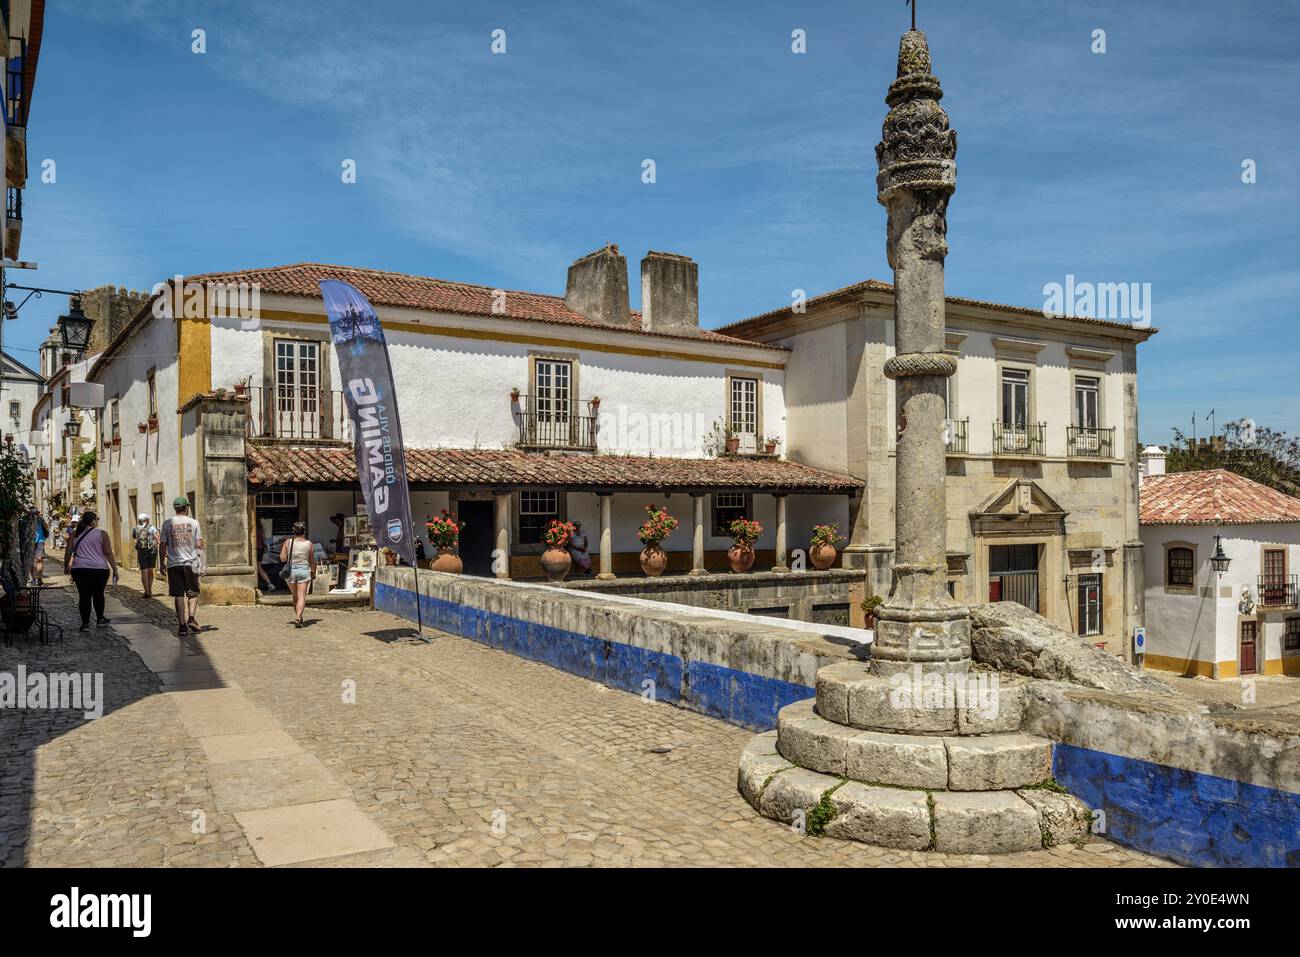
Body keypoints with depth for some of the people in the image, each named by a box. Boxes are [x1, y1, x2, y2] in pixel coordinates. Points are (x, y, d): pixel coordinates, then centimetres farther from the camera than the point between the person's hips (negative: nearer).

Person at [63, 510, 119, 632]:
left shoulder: (76, 535, 8)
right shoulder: (101, 534, -2)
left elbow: (68, 553, 10)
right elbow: (108, 553, -6)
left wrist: (66, 567, 24)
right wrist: (114, 569, -3)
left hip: (80, 569, 2)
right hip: (99, 569, -2)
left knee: (84, 595, 3)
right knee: (98, 594, 14)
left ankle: (85, 623, 2)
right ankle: (100, 619, 25)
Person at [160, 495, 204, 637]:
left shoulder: (167, 523, 2)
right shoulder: (194, 523, -1)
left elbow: (163, 545, 2)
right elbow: (199, 545, -3)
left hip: (174, 564, 1)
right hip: (191, 563, -1)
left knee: (179, 596, 4)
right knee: (192, 593, 13)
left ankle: (182, 625, 3)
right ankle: (191, 618, -4)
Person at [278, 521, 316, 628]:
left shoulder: (288, 542, -3)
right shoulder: (309, 544, -1)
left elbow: (283, 558, -4)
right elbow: (312, 561, 6)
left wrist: (281, 549, 14)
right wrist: (313, 572, 20)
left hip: (290, 570, 2)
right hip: (304, 570, -2)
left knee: (295, 596, 18)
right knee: (302, 596, -5)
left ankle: (299, 617, 28)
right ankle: (298, 618, -23)